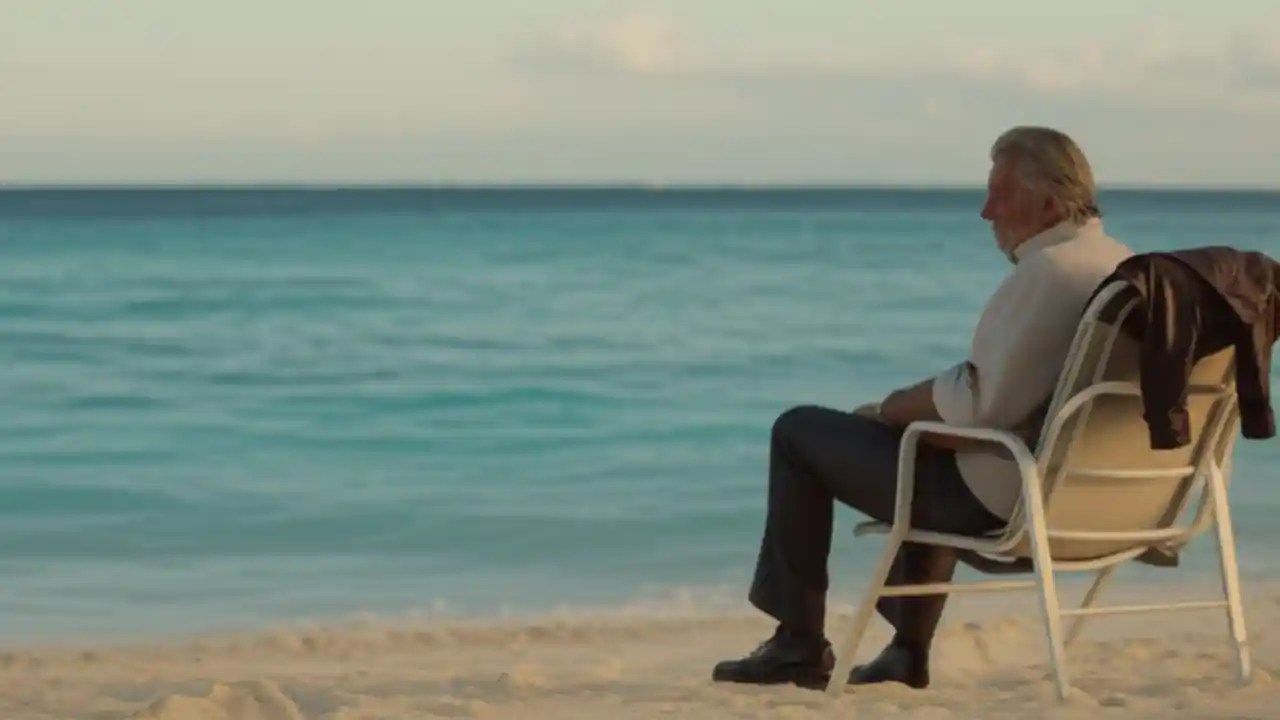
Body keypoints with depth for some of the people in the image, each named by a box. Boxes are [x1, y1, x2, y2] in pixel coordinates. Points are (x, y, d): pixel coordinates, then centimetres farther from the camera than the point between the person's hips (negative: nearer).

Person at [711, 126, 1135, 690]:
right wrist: (913, 404, 15)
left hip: (997, 499, -9)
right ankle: (909, 647, 36)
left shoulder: (1047, 272, -22)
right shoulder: (1129, 268, 7)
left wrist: (887, 408, -8)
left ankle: (798, 642, 14)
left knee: (799, 431, 6)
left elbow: (978, 403, -25)